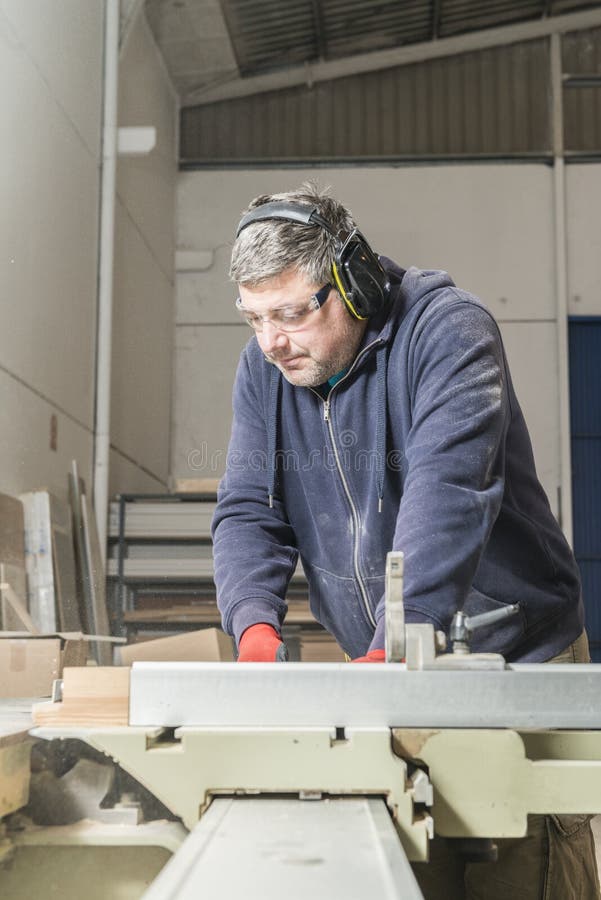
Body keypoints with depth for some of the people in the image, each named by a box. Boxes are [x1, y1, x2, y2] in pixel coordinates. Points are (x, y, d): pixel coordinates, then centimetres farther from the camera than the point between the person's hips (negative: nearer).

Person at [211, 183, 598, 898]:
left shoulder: (447, 328, -16)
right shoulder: (264, 367, 2)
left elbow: (446, 493, -29)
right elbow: (248, 512, -1)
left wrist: (392, 647, -38)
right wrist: (255, 626, -20)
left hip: (515, 657, -4)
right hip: (389, 673, 4)